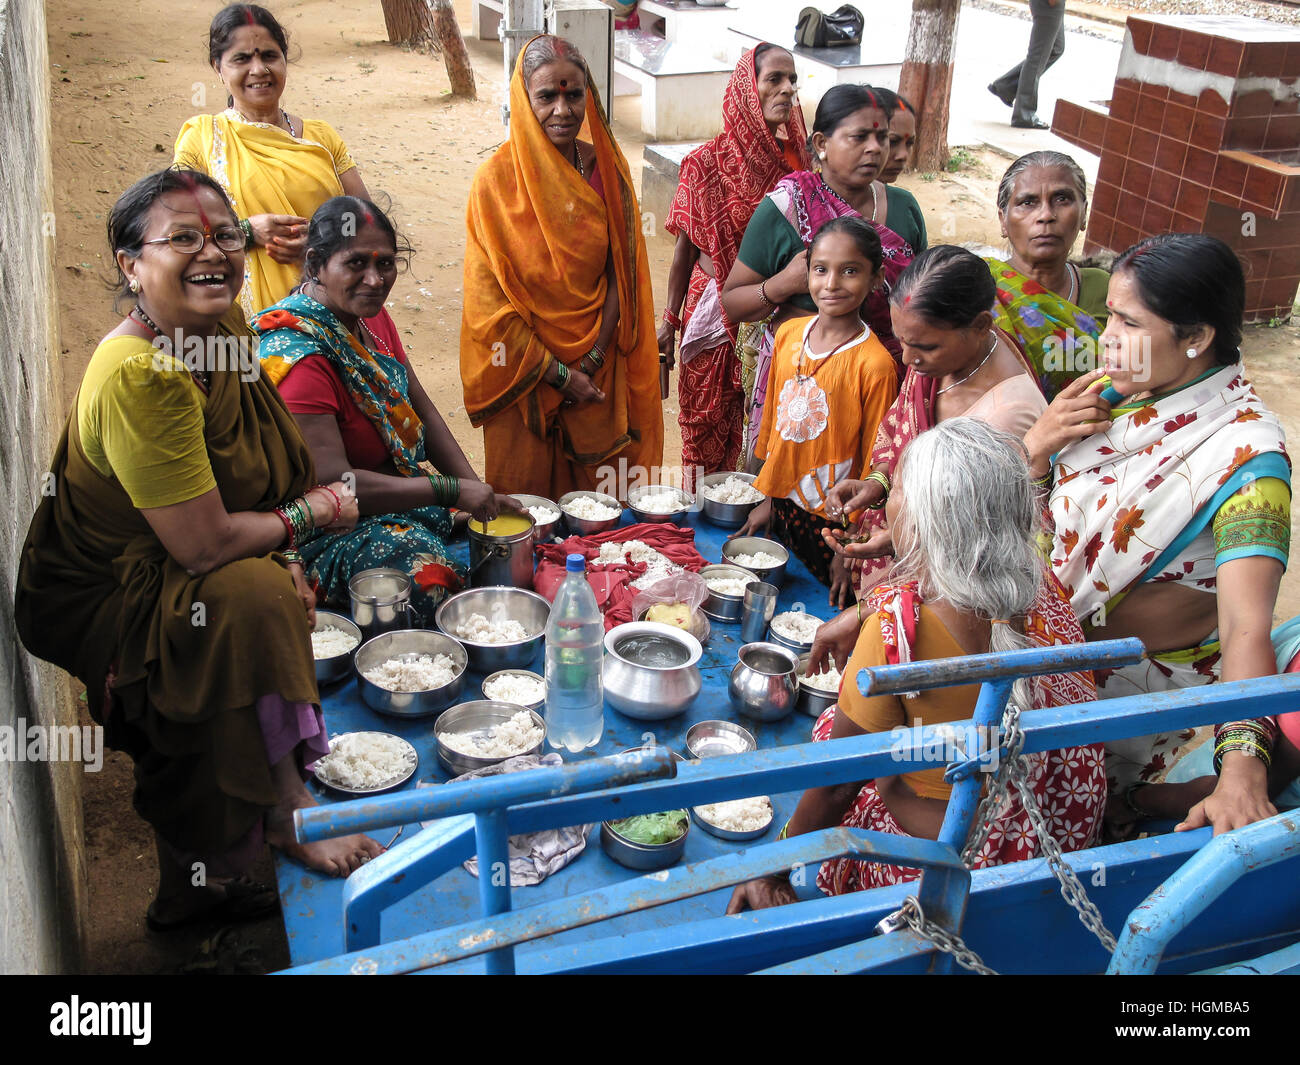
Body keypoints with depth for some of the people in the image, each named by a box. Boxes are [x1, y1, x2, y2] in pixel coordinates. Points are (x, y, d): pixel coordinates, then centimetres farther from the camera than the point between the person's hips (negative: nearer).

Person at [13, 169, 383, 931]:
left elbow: (261, 474, 10)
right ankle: (287, 813, -12)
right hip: (106, 604, -9)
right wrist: (311, 512, -15)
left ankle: (191, 888, 24)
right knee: (250, 599, -29)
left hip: (168, 585, 9)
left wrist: (284, 552, -8)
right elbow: (204, 546, -31)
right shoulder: (139, 376, -32)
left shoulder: (222, 328, -3)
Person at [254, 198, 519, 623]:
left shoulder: (368, 319, 7)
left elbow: (424, 413, 10)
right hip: (330, 536, -9)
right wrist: (452, 491, -23)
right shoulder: (299, 356, -23)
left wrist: (477, 490, -3)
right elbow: (334, 483, -26)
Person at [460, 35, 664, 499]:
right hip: (524, 369, -3)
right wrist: (557, 374, -13)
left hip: (600, 369, 3)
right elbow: (487, 305, -12)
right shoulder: (498, 180, -12)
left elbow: (621, 271, 0)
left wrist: (592, 360, -9)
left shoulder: (607, 167, -1)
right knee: (529, 494, 9)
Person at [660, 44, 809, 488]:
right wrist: (670, 320, 0)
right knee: (707, 422, 7)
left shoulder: (797, 158, 0)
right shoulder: (708, 163, -8)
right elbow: (685, 248, -1)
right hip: (715, 311, -2)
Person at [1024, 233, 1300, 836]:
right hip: (1058, 641, 7)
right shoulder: (1115, 392, -4)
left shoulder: (1245, 457, -23)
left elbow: (1247, 627, -33)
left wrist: (1243, 768, -44)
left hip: (1153, 675, -7)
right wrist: (1036, 448, -15)